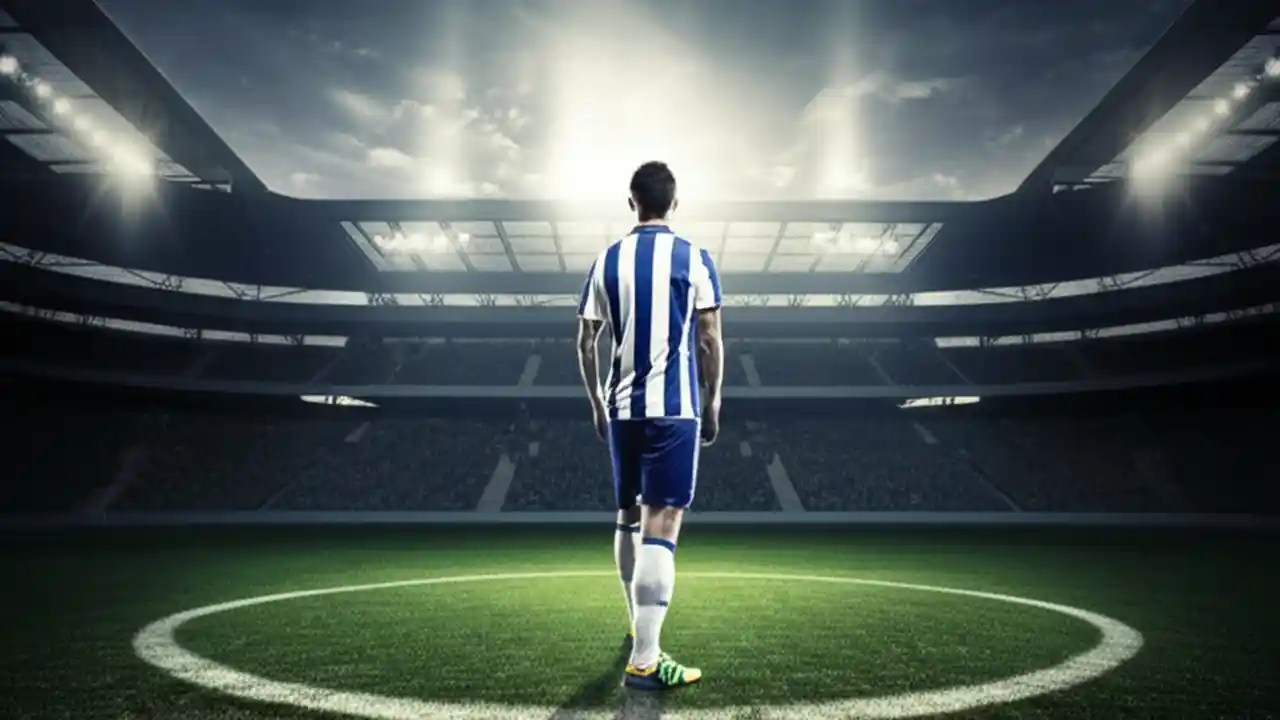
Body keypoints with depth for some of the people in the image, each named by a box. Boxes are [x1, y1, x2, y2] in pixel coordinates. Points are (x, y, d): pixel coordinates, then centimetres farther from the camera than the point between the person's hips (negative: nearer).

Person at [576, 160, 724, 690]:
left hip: (623, 407, 4)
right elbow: (710, 341, -5)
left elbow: (586, 342, 7)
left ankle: (640, 629, 35)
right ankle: (644, 661, -10)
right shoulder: (694, 259, -3)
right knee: (661, 528, -7)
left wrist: (597, 403, 17)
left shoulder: (608, 260, 6)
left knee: (629, 518, 18)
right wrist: (712, 404, 6)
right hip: (675, 408, -4)